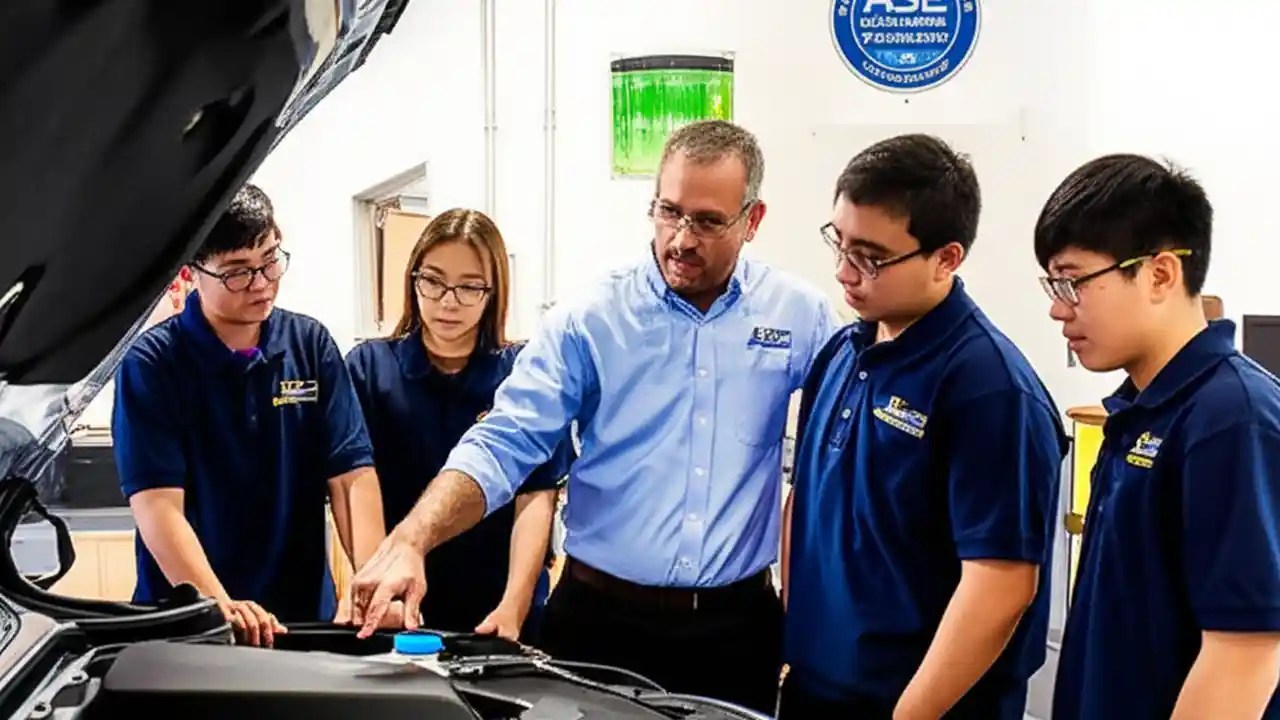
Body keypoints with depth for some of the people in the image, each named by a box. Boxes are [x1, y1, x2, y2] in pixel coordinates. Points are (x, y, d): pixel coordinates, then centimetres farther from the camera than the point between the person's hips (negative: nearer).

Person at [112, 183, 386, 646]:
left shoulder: (312, 345, 2)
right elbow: (156, 503, -16)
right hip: (184, 624, -3)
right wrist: (218, 605, -28)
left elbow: (353, 474, -3)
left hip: (304, 613, 3)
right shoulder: (151, 364, -8)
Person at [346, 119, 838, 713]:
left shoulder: (799, 318, 0)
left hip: (738, 627, 2)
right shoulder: (591, 320, -6)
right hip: (602, 619, -1)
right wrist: (410, 541, -27)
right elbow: (501, 446, -11)